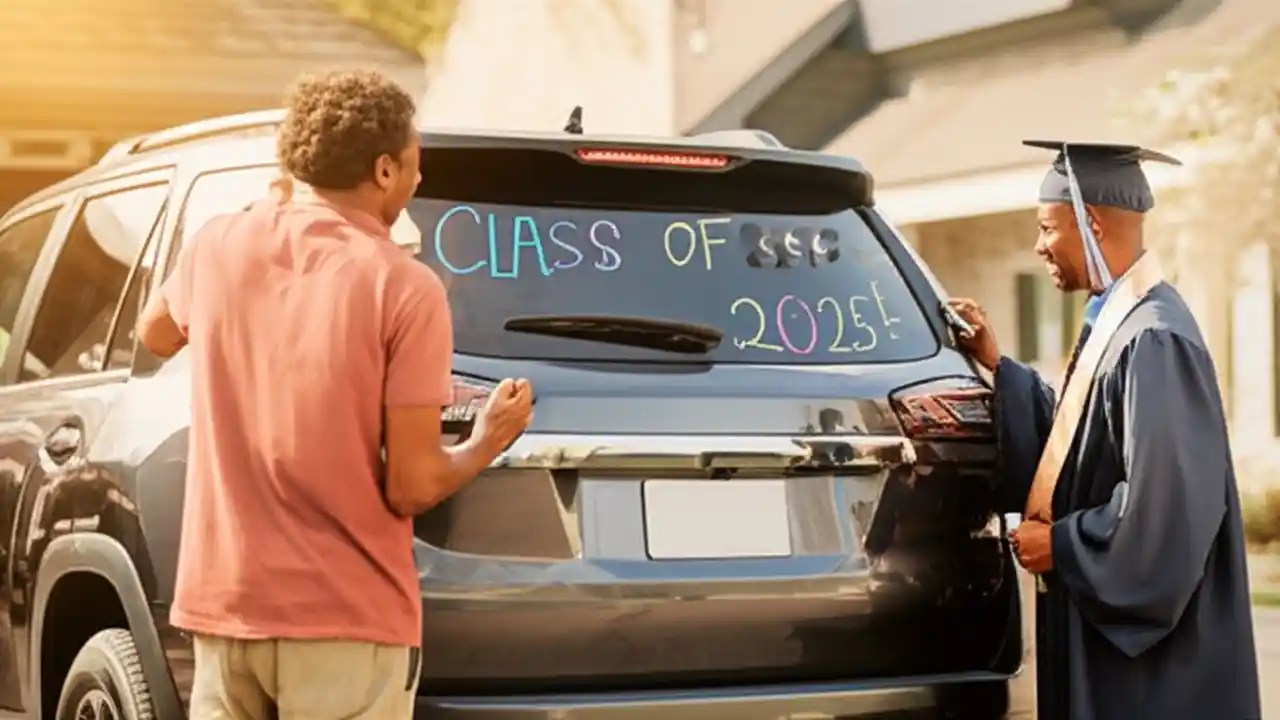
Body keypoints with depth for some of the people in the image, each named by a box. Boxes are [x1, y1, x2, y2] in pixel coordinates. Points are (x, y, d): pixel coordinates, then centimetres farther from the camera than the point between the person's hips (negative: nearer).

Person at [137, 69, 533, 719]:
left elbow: (157, 335, 25)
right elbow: (411, 488, -12)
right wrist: (485, 446, 9)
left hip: (222, 601, 5)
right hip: (345, 619, -5)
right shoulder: (404, 288, -13)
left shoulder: (219, 245, 1)